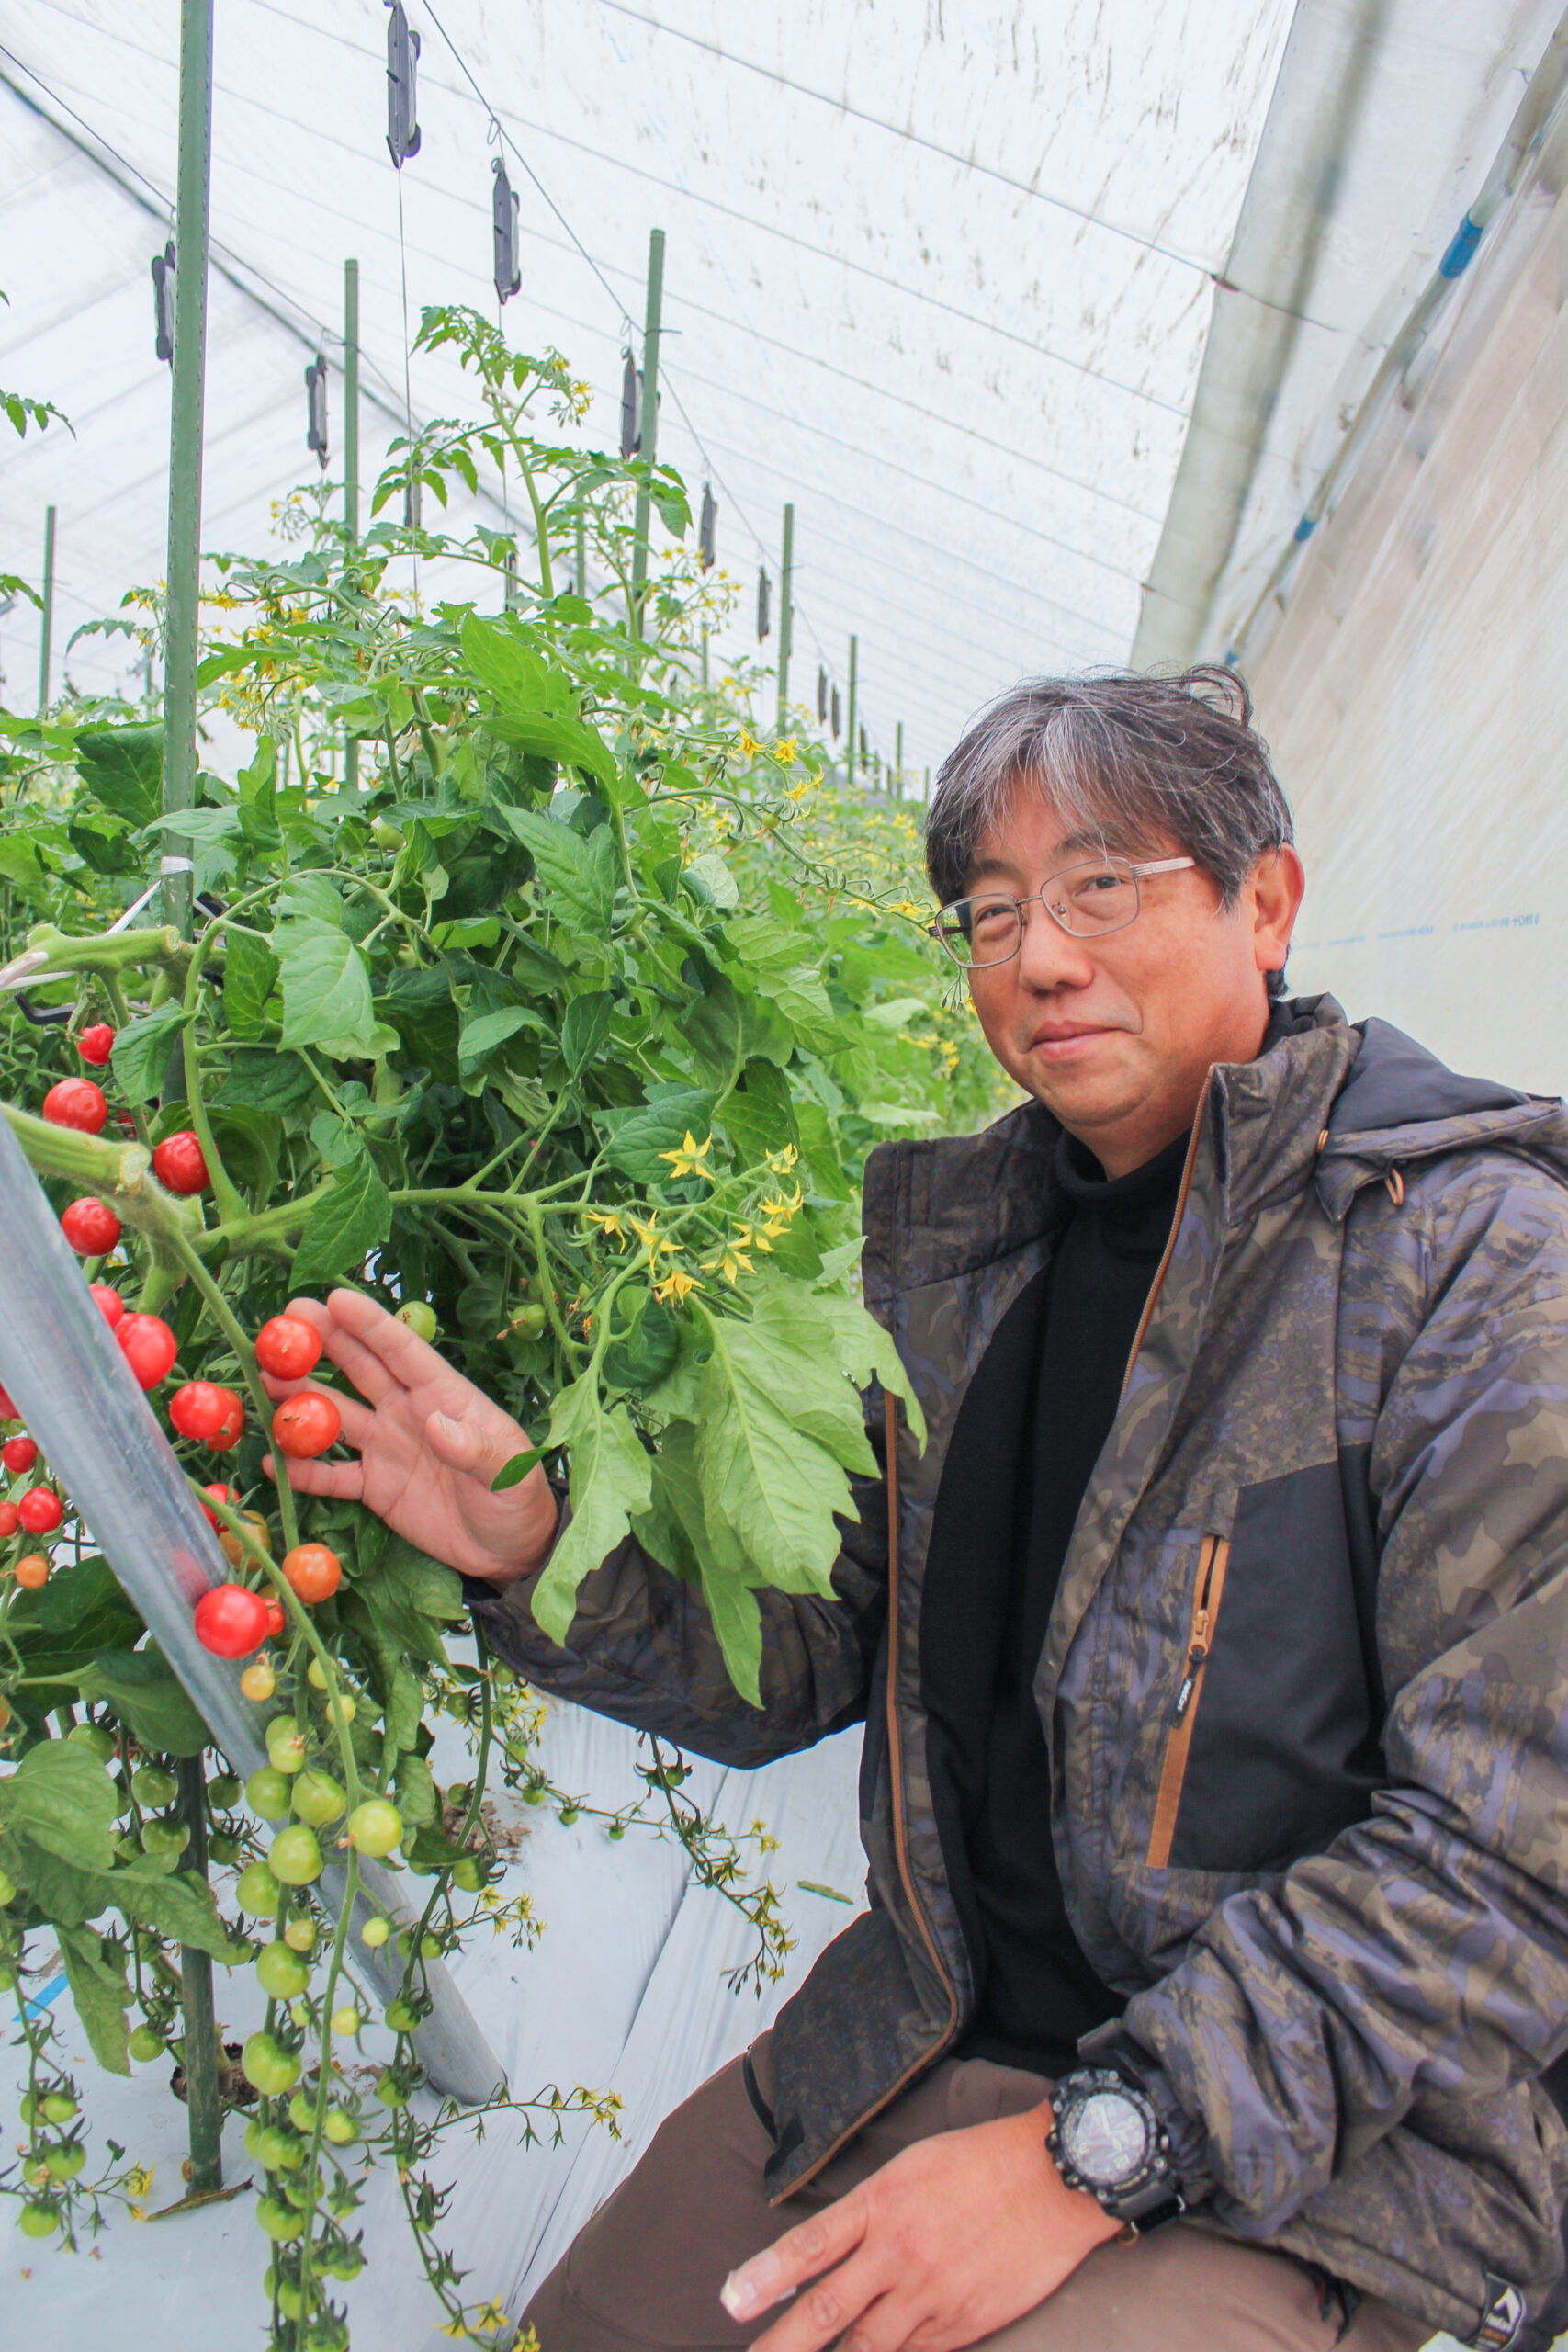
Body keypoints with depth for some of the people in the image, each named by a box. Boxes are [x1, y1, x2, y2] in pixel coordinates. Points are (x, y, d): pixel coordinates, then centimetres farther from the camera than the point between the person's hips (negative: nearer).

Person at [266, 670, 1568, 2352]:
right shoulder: (956, 1244, 5)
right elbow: (801, 1660, 6)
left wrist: (1092, 2152, -21)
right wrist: (542, 1557, -13)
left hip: (1316, 2135, -4)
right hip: (946, 2033, 5)